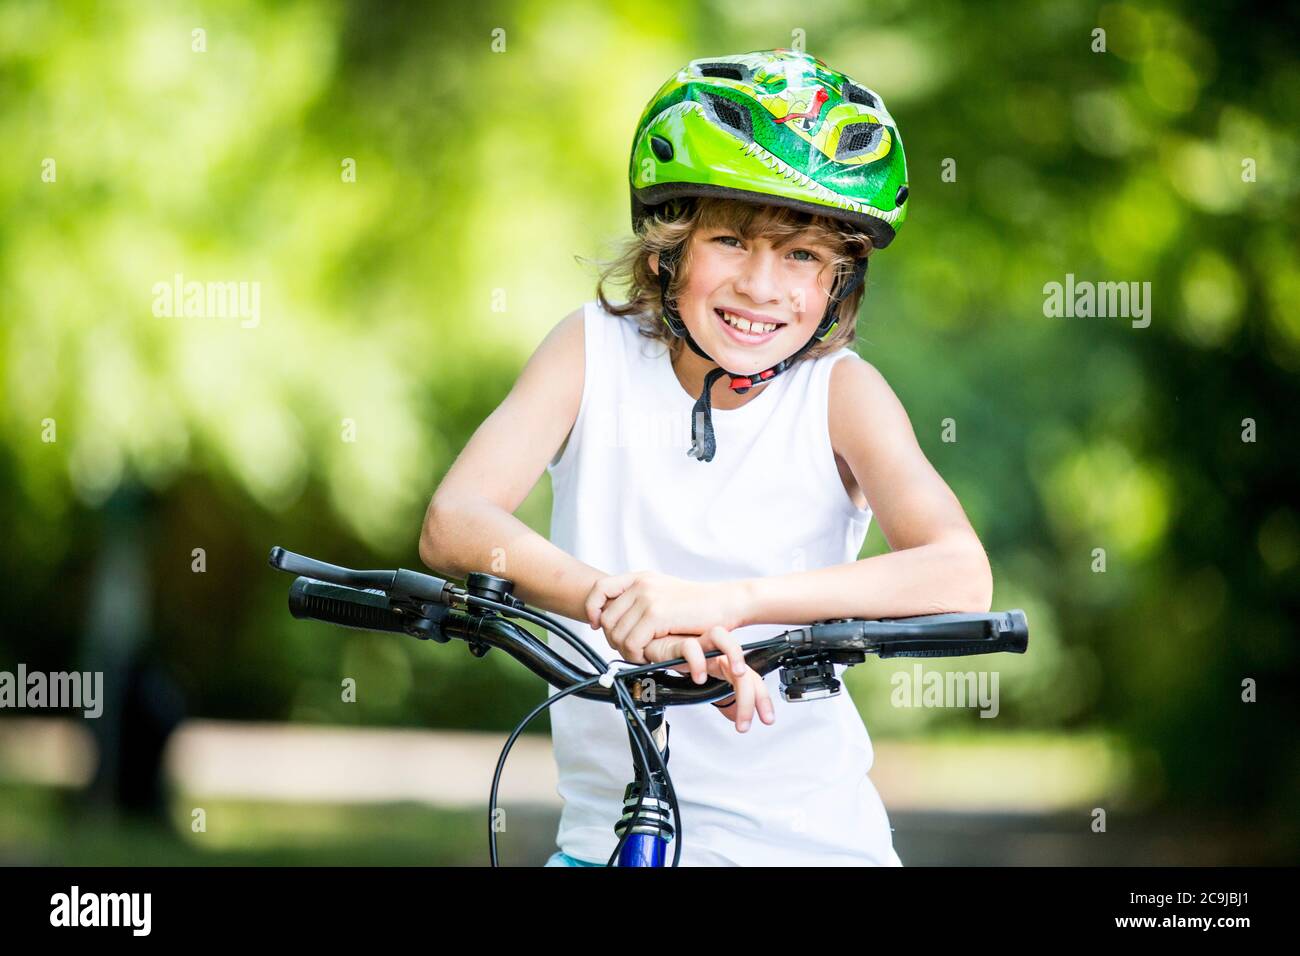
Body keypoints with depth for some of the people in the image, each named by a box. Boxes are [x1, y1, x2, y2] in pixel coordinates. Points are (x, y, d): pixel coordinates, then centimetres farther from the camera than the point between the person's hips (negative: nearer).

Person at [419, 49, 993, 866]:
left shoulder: (839, 391, -8)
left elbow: (961, 577, -24)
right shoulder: (597, 349, -5)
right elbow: (453, 523, -17)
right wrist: (618, 605, -36)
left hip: (808, 836, -1)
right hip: (609, 824, 1)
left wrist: (725, 598, -36)